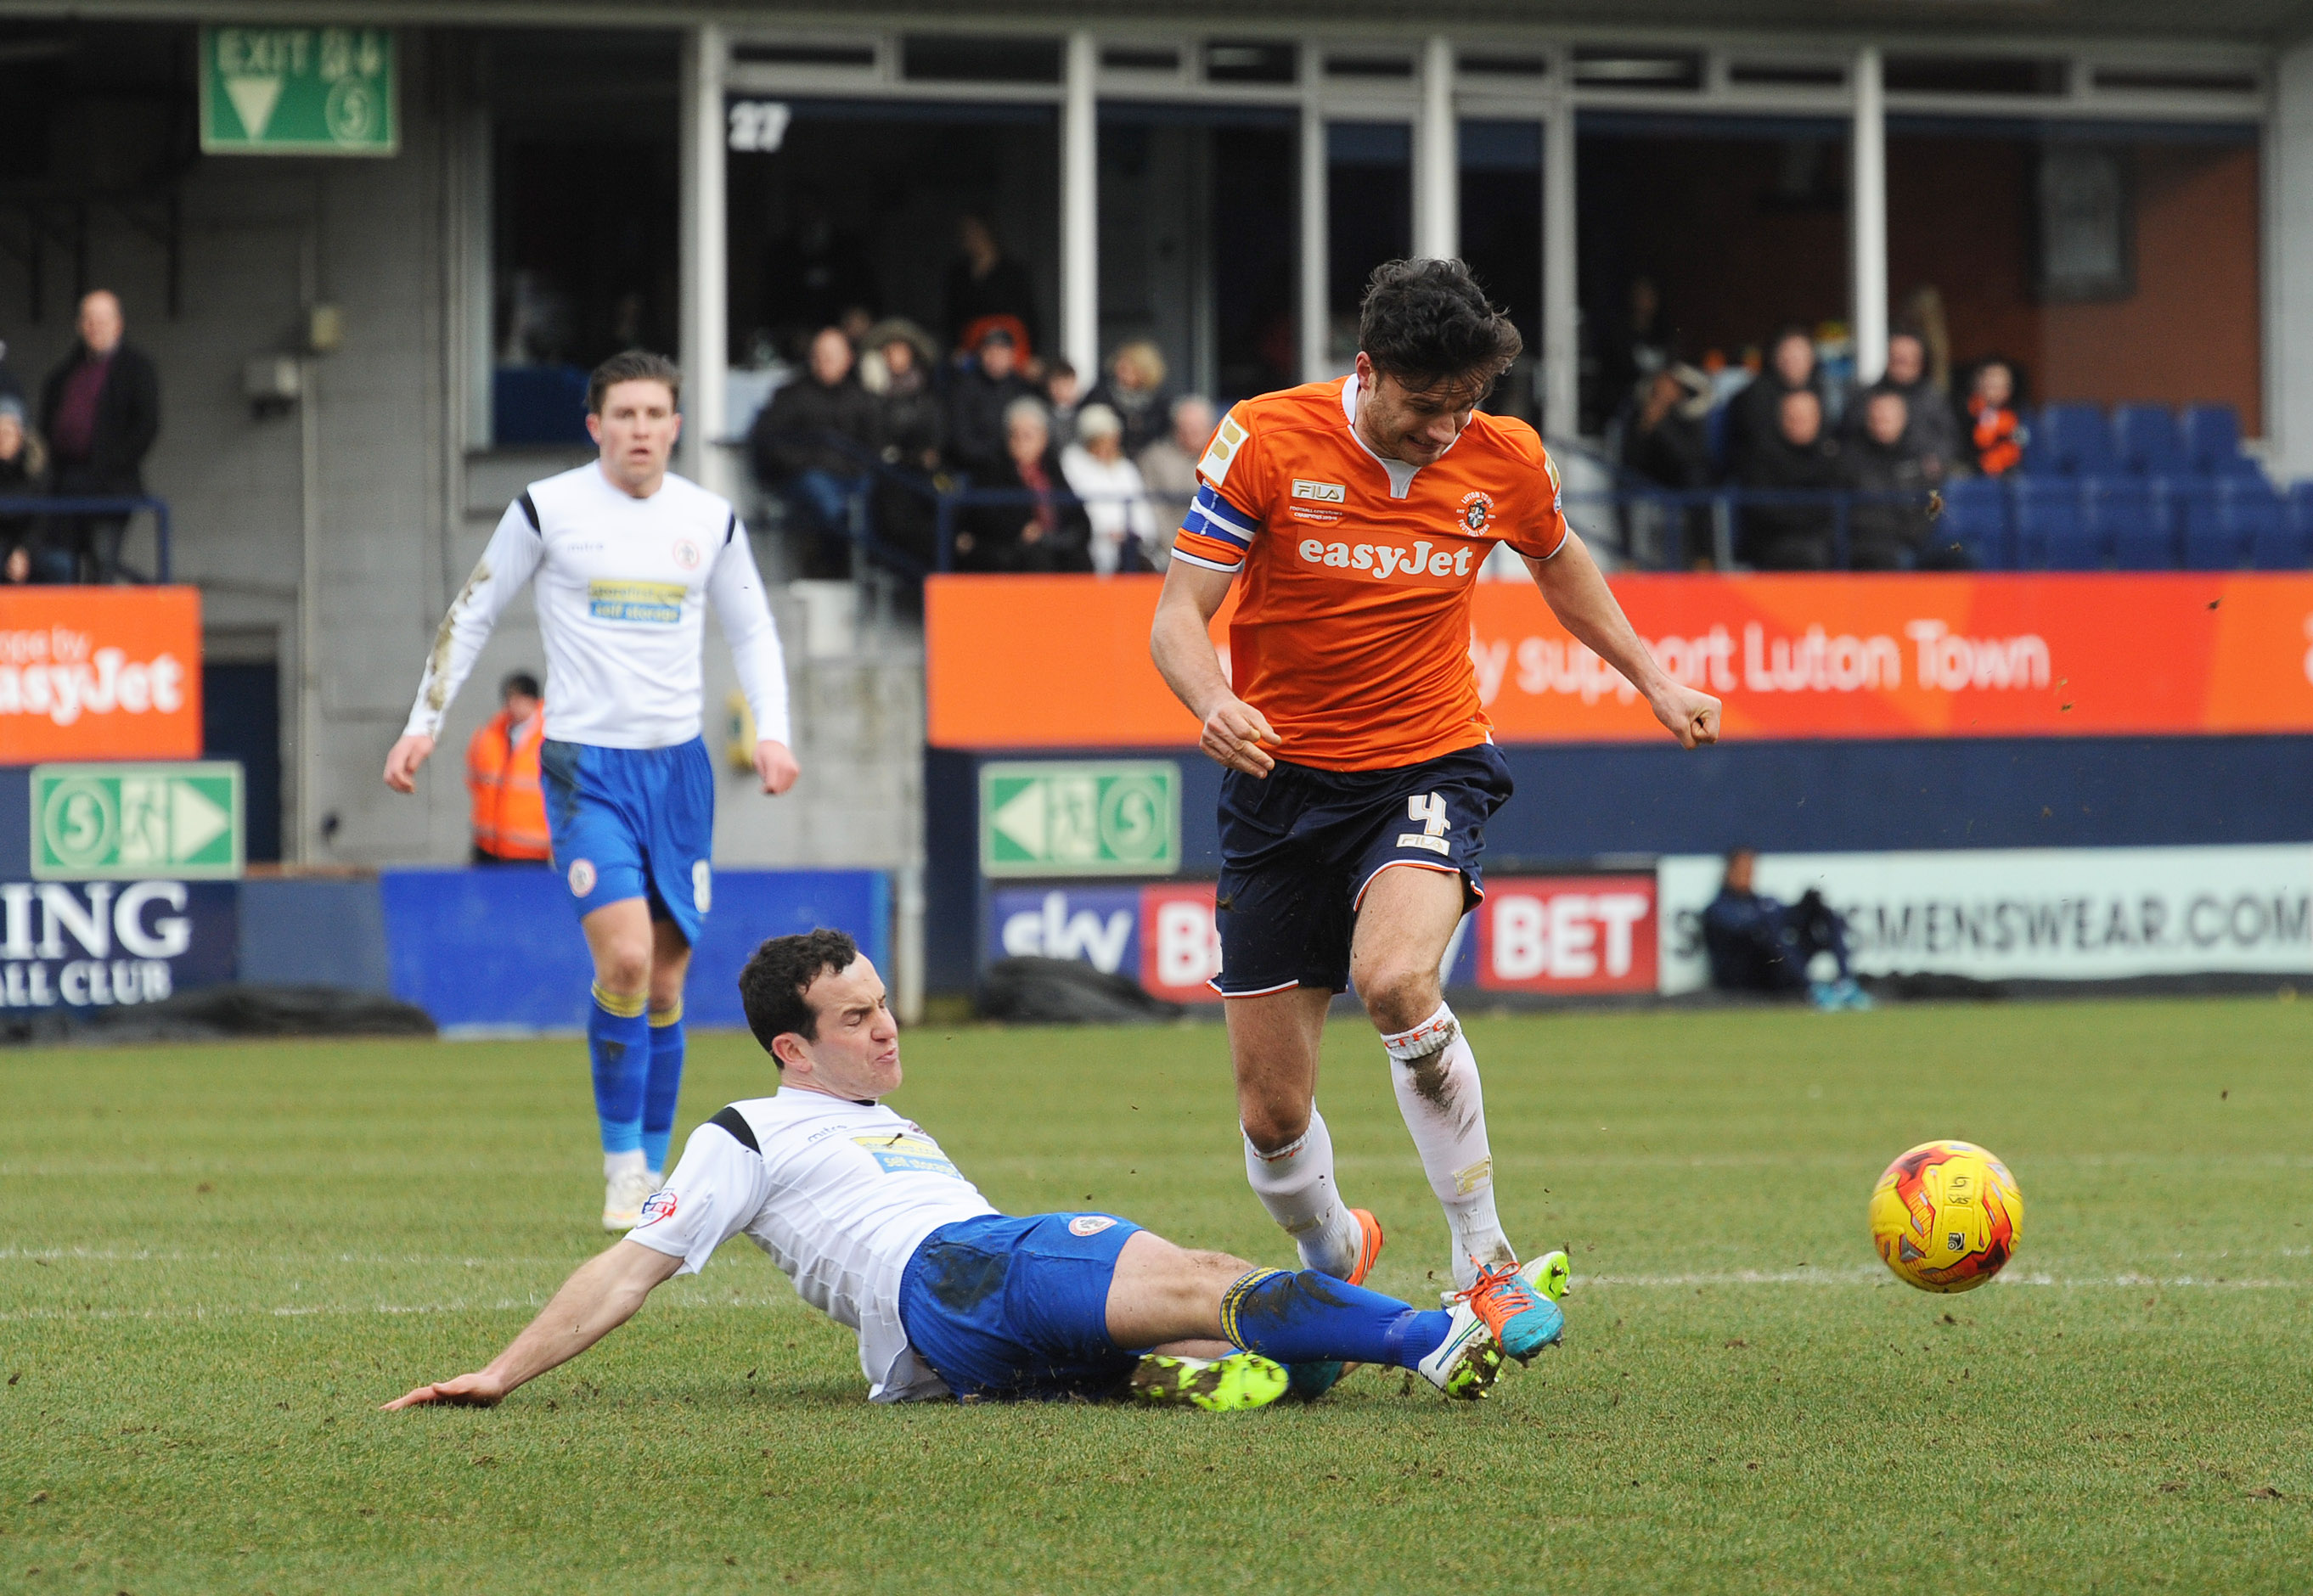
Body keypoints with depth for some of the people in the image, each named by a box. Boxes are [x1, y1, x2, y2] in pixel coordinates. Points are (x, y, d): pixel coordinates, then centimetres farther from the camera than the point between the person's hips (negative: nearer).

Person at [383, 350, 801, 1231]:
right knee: (624, 959, -20)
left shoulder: (711, 520, 6)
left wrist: (772, 731, 4)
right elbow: (471, 614, 7)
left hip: (678, 762, 4)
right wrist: (424, 723, 3)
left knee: (666, 979, 6)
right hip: (585, 761, -4)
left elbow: (752, 631, 18)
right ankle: (622, 1169, -9)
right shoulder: (547, 509, -4)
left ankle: (652, 1176, 18)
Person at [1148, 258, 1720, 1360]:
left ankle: (1484, 1258, -19)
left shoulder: (1504, 460, -5)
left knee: (1394, 978, -33)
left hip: (1430, 768, -1)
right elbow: (1179, 615, -14)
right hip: (1284, 776, 1)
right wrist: (1214, 702, -34)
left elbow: (1557, 561, 18)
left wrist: (1653, 681, 19)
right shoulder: (1266, 441, -13)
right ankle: (1334, 1257, 36)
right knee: (1271, 1111, 2)